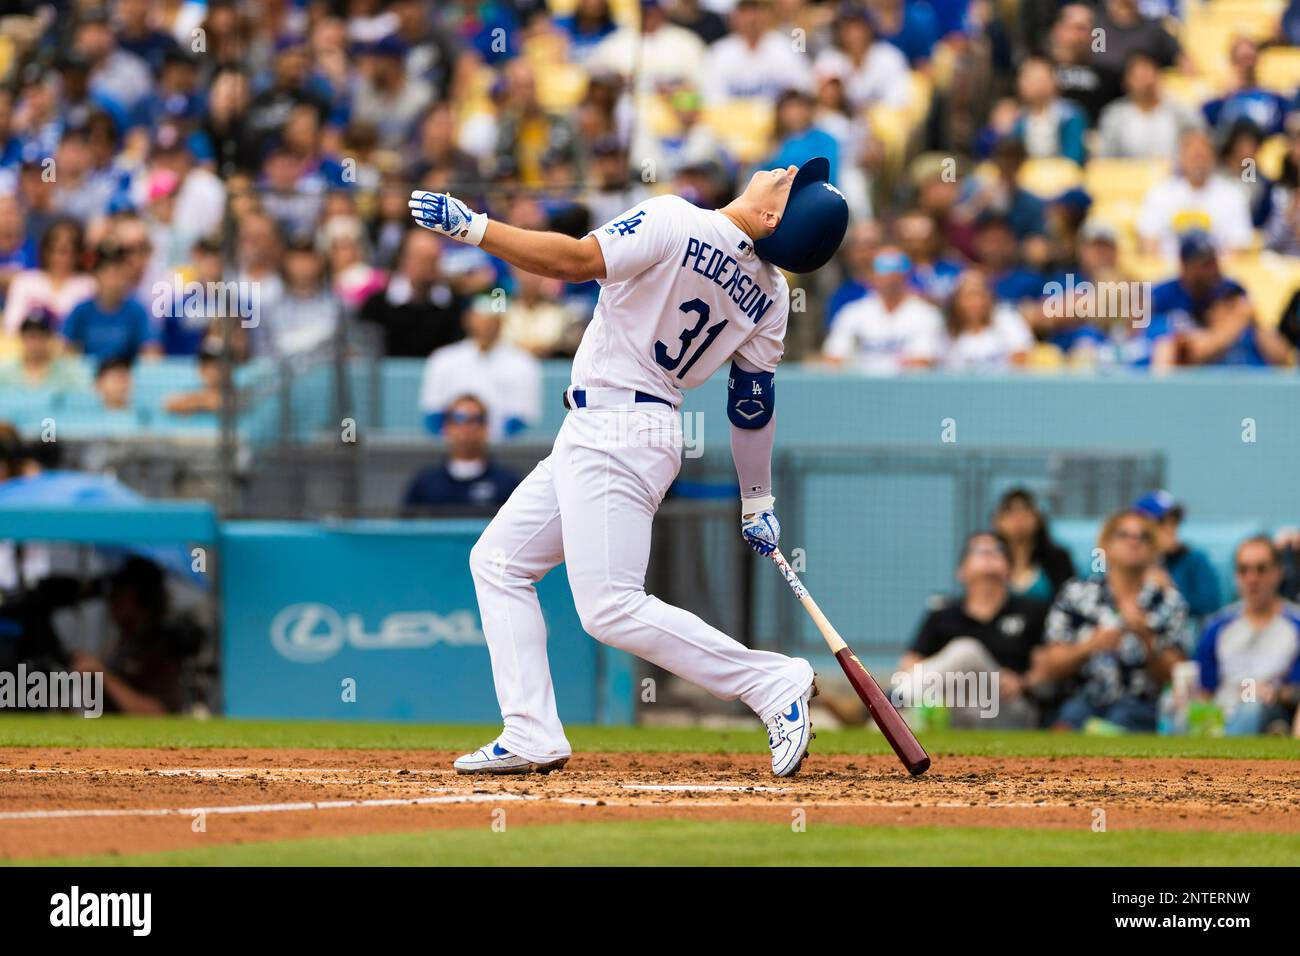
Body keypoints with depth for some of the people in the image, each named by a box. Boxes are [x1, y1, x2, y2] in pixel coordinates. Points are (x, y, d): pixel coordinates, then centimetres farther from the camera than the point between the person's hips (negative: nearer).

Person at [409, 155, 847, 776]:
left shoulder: (673, 223, -17)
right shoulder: (768, 294, 4)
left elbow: (573, 260, -23)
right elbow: (753, 398, 9)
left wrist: (469, 226, -17)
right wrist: (757, 503, 19)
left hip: (613, 437, -9)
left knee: (612, 609, -14)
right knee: (498, 561, 16)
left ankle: (773, 683, -10)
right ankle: (531, 737, 9)